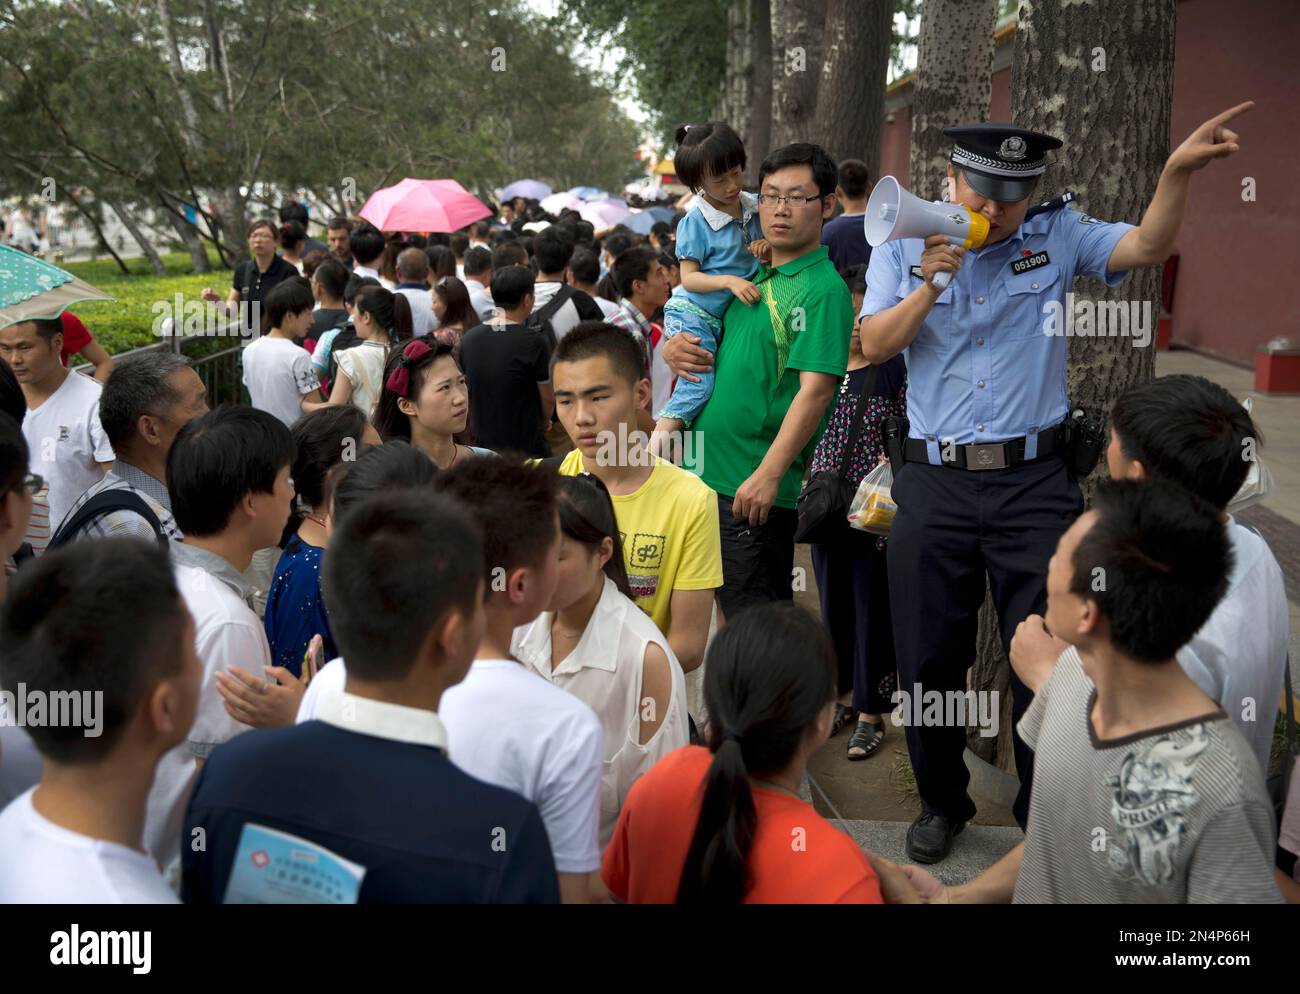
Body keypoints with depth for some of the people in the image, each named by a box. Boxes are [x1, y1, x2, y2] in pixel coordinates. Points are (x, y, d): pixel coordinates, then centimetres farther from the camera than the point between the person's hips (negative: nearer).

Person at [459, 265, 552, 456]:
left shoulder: (469, 338, 0)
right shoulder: (532, 342, -16)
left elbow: (468, 395, 10)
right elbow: (548, 398, -6)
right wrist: (543, 423, 15)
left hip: (482, 443, 6)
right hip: (526, 447, -5)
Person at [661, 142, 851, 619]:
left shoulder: (824, 288, -10)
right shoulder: (749, 277, 14)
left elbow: (815, 389, -19)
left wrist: (768, 474, -26)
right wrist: (674, 347, 0)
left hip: (755, 488, -8)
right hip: (705, 473, 8)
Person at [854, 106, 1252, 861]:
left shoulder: (1056, 236, 5)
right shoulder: (903, 247, 6)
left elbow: (1149, 247, -8)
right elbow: (875, 345, -3)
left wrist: (1179, 170, -24)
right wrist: (931, 283, -16)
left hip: (1034, 483, -1)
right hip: (935, 482, 1)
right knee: (930, 658, 11)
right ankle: (942, 803, 32)